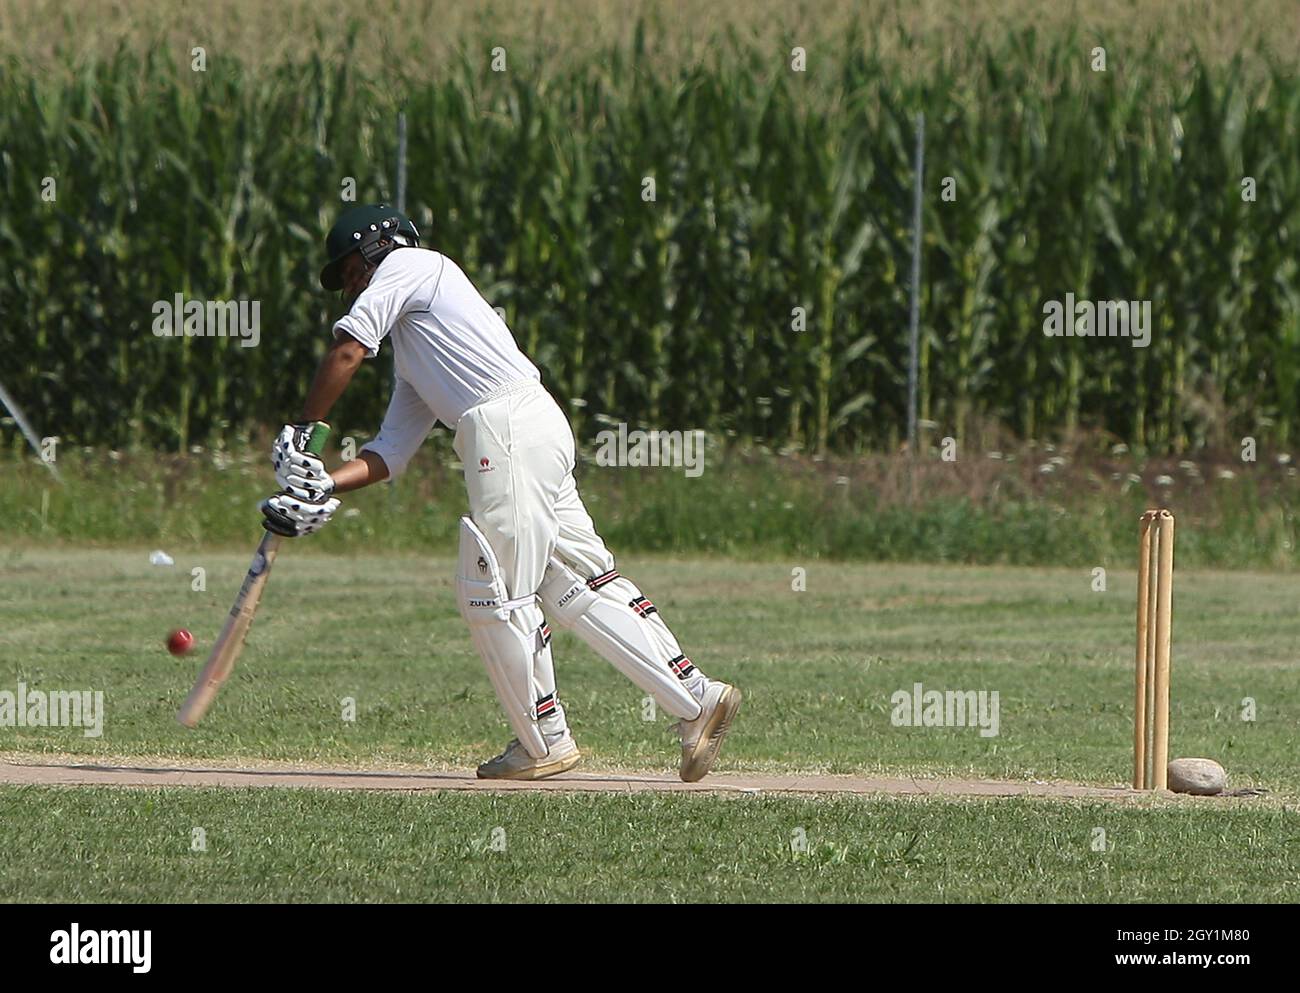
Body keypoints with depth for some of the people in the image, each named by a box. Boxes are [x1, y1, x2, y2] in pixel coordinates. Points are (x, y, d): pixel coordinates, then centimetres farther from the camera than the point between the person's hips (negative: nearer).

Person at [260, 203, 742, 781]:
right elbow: (391, 451, 24)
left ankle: (544, 743, 0)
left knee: (498, 595, -5)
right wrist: (325, 489, 12)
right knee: (579, 586, 5)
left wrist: (302, 430, 3)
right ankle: (695, 699, -1)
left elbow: (348, 351, -5)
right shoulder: (412, 354, 32)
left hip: (510, 428, -9)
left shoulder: (407, 265, 8)